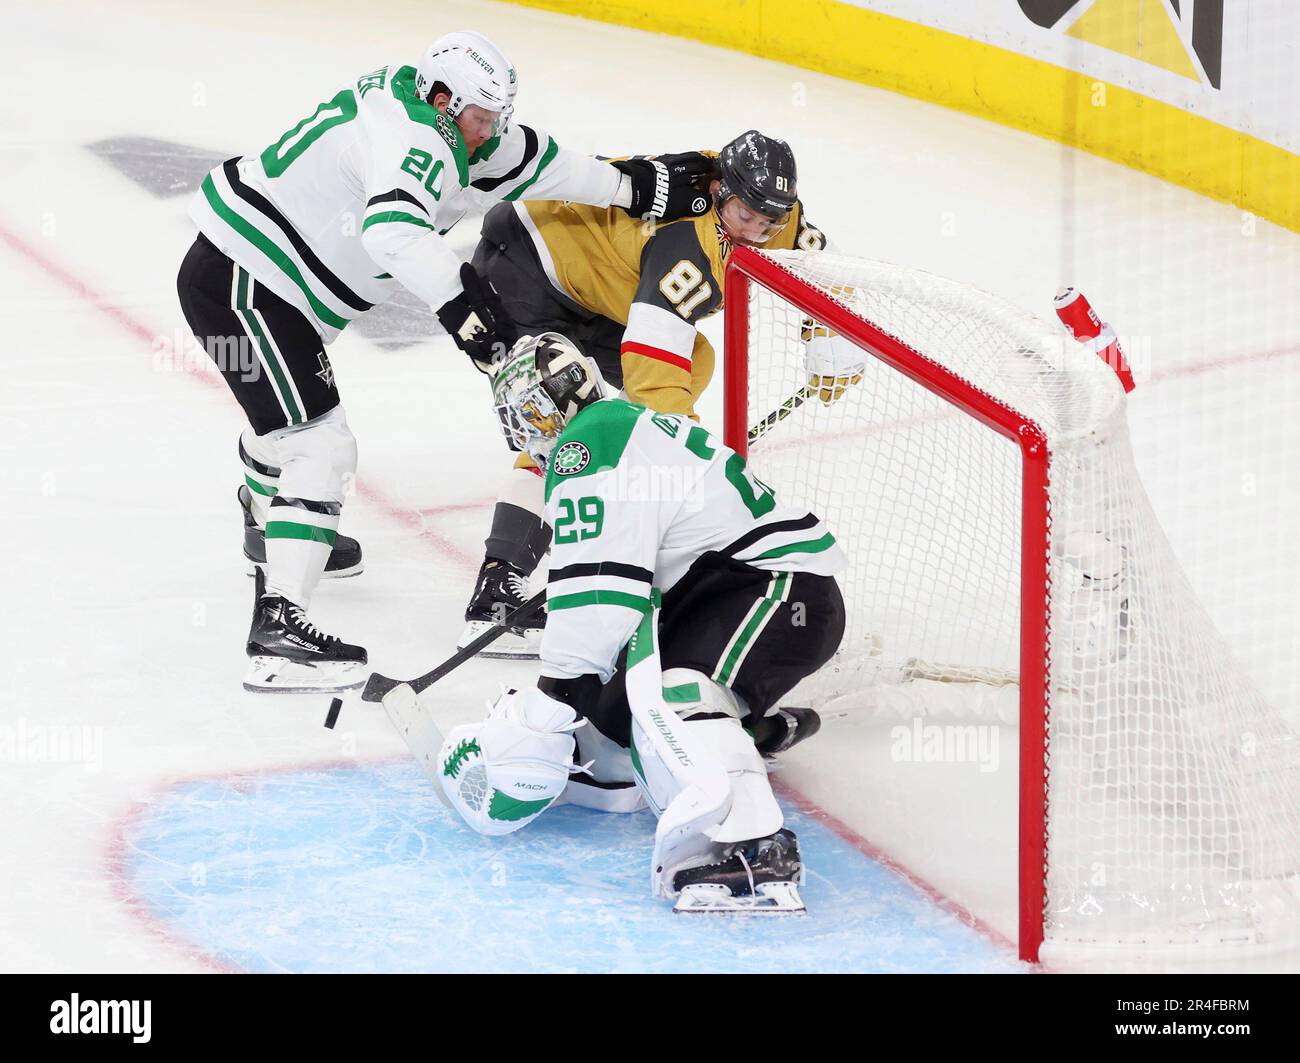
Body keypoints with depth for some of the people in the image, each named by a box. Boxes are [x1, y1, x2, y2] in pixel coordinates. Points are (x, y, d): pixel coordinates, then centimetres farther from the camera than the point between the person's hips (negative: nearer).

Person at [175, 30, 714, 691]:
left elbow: (525, 160, 14)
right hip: (238, 283, -11)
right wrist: (459, 300, -51)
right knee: (319, 445, -15)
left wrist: (634, 186, 14)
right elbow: (393, 227, -44)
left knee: (287, 411, 33)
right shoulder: (417, 143, -24)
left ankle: (271, 529, 62)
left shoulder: (436, 121, 7)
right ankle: (278, 626, -20)